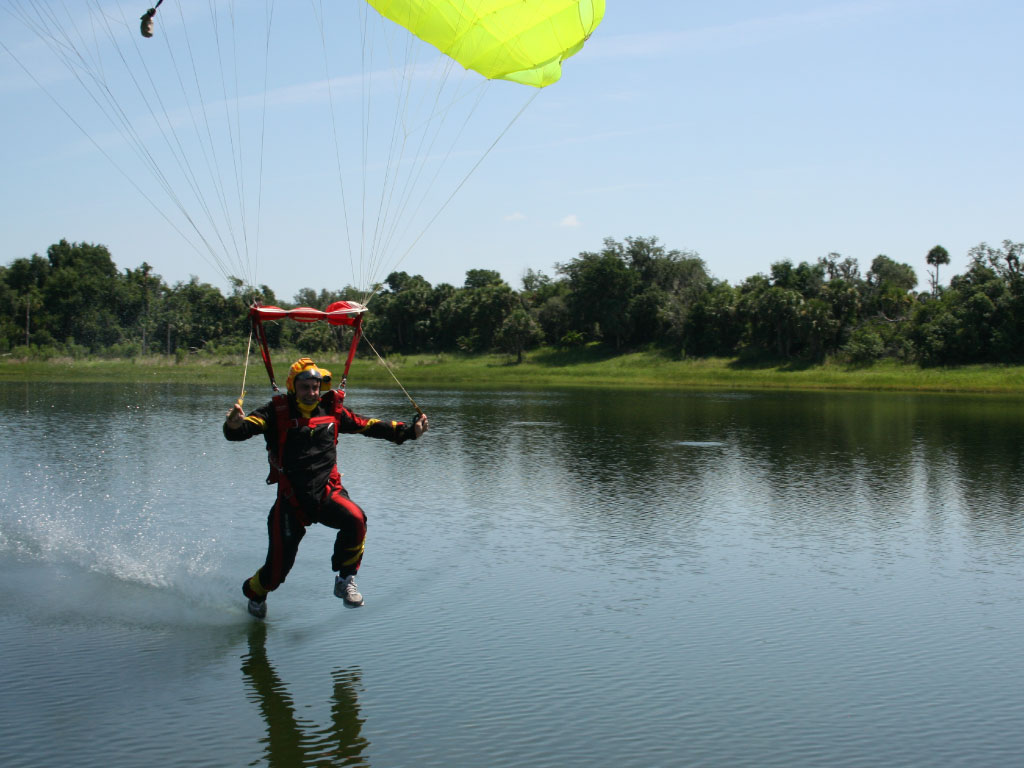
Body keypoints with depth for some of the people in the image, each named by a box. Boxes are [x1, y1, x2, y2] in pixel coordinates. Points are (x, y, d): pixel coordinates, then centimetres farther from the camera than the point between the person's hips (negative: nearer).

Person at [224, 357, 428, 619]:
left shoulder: (331, 410, 6)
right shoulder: (278, 412, -4)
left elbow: (369, 425, 12)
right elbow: (248, 427, -20)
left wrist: (409, 431, 5)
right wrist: (234, 425, -44)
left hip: (327, 493, 2)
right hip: (291, 499, -2)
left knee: (355, 519, -30)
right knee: (278, 567, 1)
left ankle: (345, 579, -8)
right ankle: (255, 592, 37)